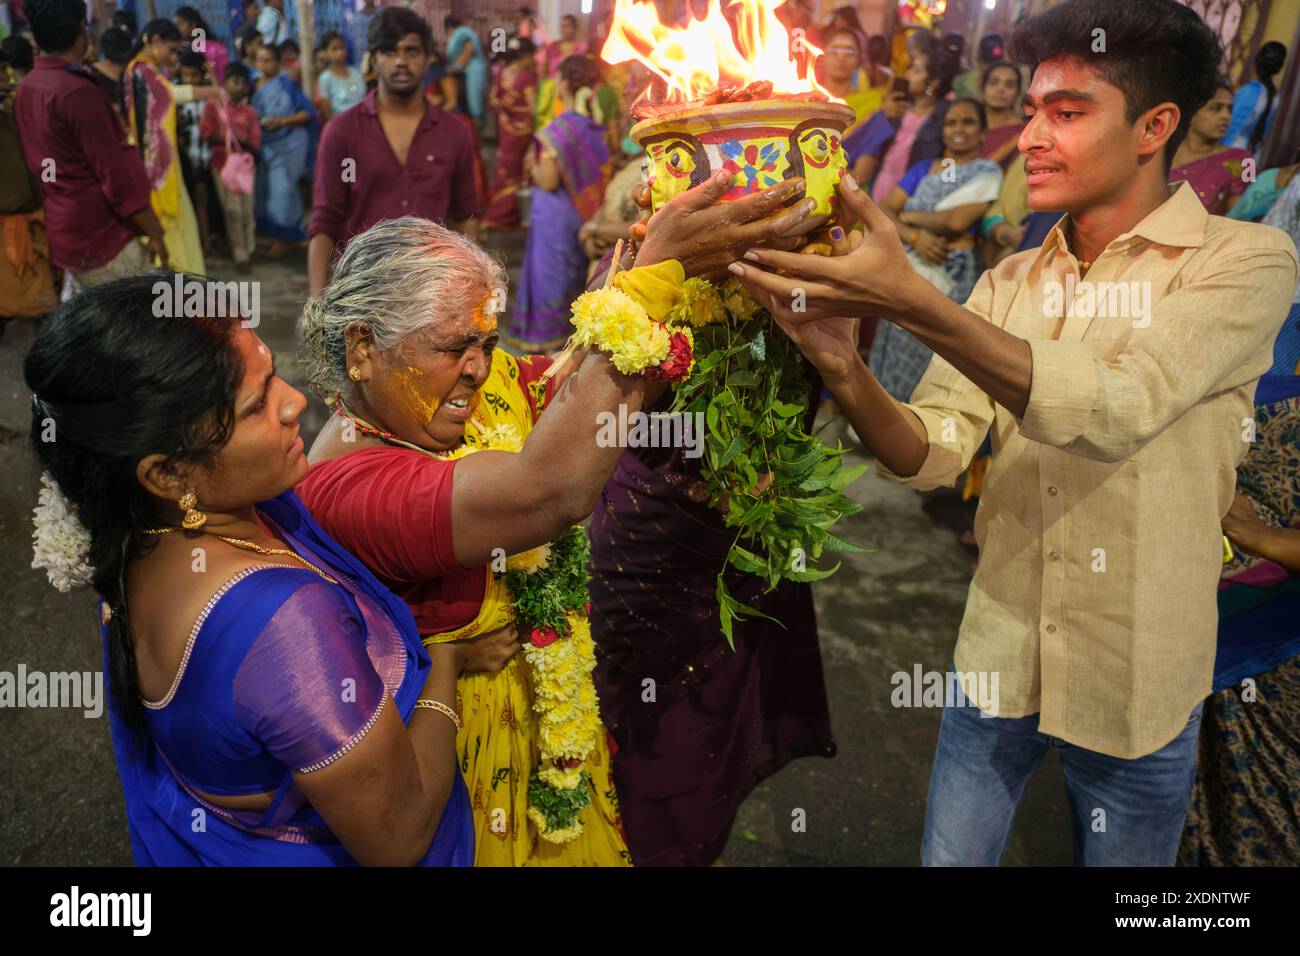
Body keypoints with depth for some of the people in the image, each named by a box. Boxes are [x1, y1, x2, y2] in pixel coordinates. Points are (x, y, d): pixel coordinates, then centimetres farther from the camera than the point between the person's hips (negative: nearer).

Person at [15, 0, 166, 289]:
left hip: (65, 235, 9)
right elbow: (115, 173, -19)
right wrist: (154, 233, -12)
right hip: (103, 237, -9)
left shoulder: (25, 90, 9)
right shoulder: (77, 92, -19)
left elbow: (41, 163, 15)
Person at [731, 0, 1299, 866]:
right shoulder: (1007, 285, 3)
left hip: (1137, 682, -3)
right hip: (997, 657, 4)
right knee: (948, 856, 17)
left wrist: (910, 302, -38)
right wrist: (843, 368, -26)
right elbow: (930, 454, -7)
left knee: (1119, 856, 19)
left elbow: (1115, 413, -29)